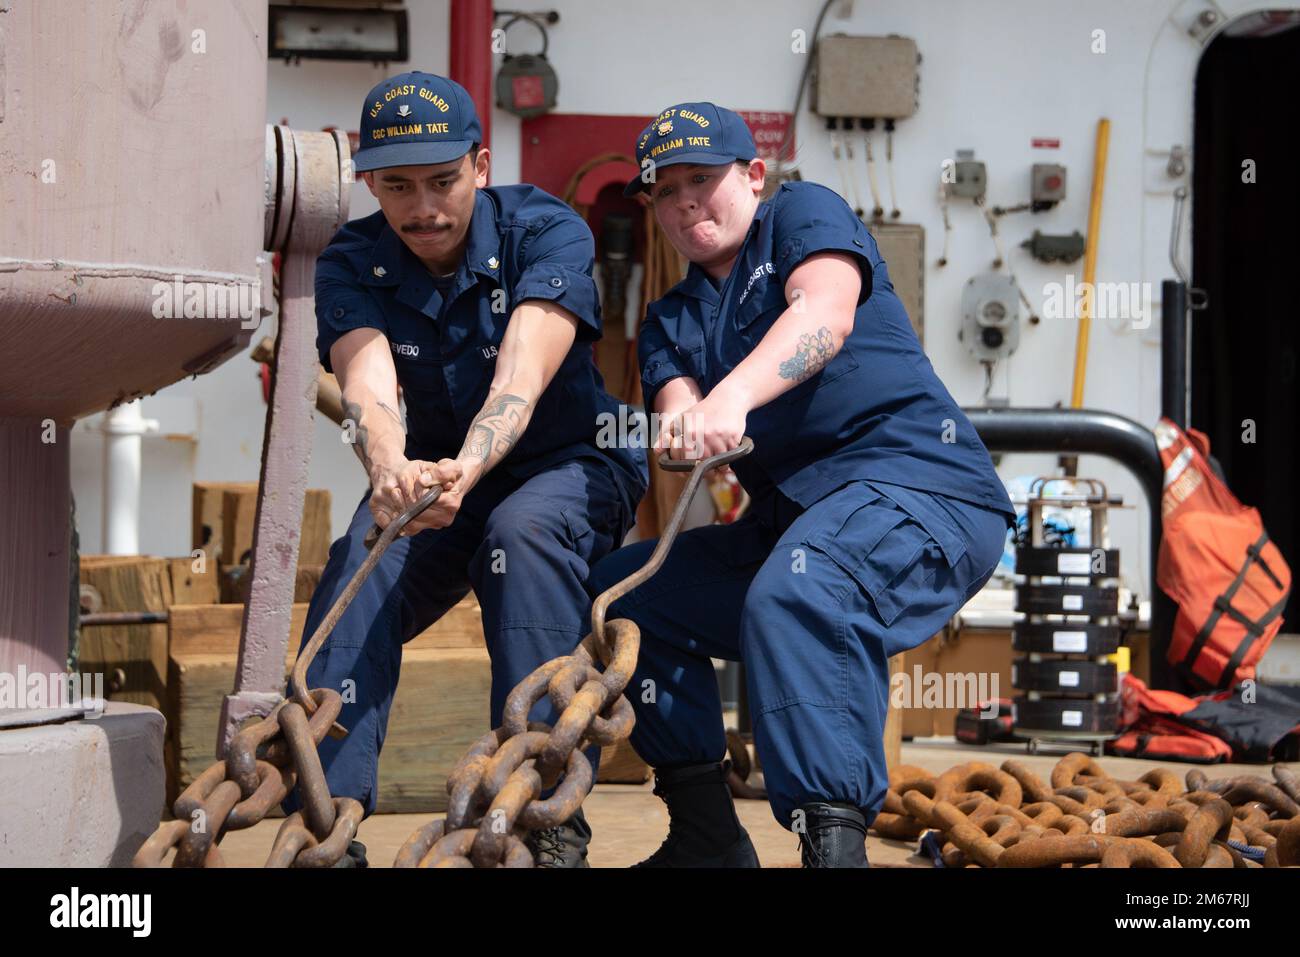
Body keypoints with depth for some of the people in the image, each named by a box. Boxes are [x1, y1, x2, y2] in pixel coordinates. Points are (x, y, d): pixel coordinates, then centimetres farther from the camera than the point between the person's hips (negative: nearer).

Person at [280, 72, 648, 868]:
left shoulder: (548, 232, -21)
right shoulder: (352, 264, -12)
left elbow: (522, 376, -36)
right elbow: (367, 383, -31)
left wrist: (464, 471, -57)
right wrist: (392, 471, -55)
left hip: (573, 466, -3)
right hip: (439, 470, 3)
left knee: (524, 529, -35)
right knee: (362, 559, -27)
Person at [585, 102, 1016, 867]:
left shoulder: (805, 213, 5)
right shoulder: (674, 320, 22)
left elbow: (826, 314, -17)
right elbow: (677, 409, 0)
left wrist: (732, 398, -34)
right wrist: (684, 426, -26)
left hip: (926, 488, -8)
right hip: (791, 517, 8)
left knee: (794, 595, -36)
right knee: (620, 590, 1)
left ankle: (835, 841, -43)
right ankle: (707, 838, 5)